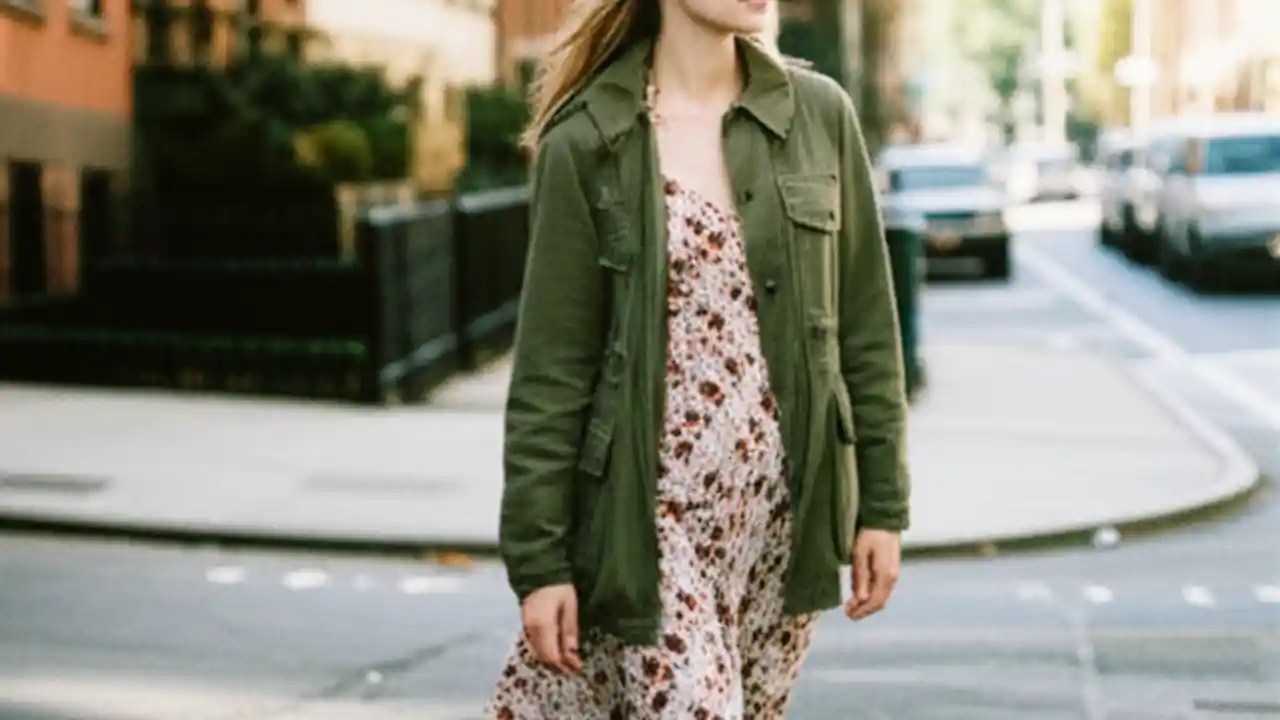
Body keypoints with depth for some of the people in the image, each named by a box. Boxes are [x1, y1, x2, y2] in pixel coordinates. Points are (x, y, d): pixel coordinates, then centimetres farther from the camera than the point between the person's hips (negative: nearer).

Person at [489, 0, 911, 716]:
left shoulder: (820, 113, 3)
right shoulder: (587, 140, -6)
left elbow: (866, 326, 6)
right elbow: (550, 368, -5)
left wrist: (881, 503, 5)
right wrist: (538, 556, -7)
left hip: (785, 507, 3)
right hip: (654, 513, -3)